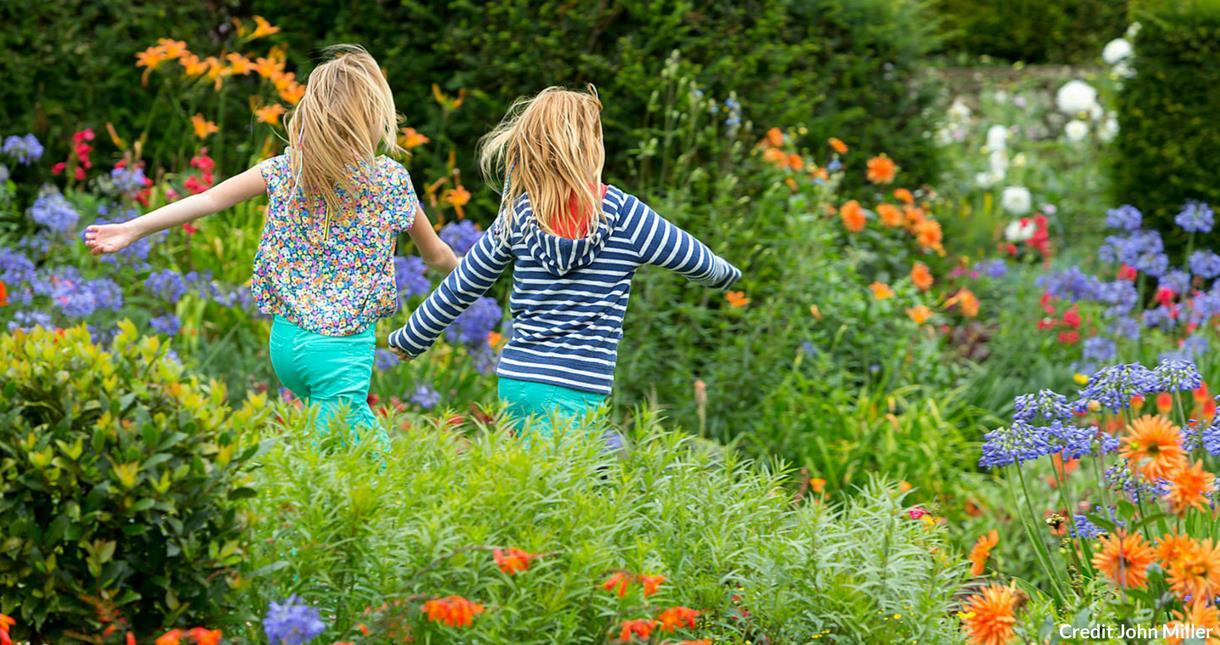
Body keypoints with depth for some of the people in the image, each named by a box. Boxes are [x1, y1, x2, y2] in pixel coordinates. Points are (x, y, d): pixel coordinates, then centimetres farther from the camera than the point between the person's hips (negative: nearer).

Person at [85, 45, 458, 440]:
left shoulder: (286, 168, 4)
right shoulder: (390, 179, -3)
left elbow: (209, 199, 0)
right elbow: (436, 255, 9)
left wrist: (132, 229, 4)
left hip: (286, 340, 5)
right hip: (341, 348, -5)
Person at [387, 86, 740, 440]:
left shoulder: (517, 217, 3)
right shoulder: (623, 213, -5)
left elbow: (460, 288, 13)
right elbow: (694, 259, 10)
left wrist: (410, 340, 28)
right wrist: (724, 274, 34)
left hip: (515, 380, 4)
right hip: (575, 389, -4)